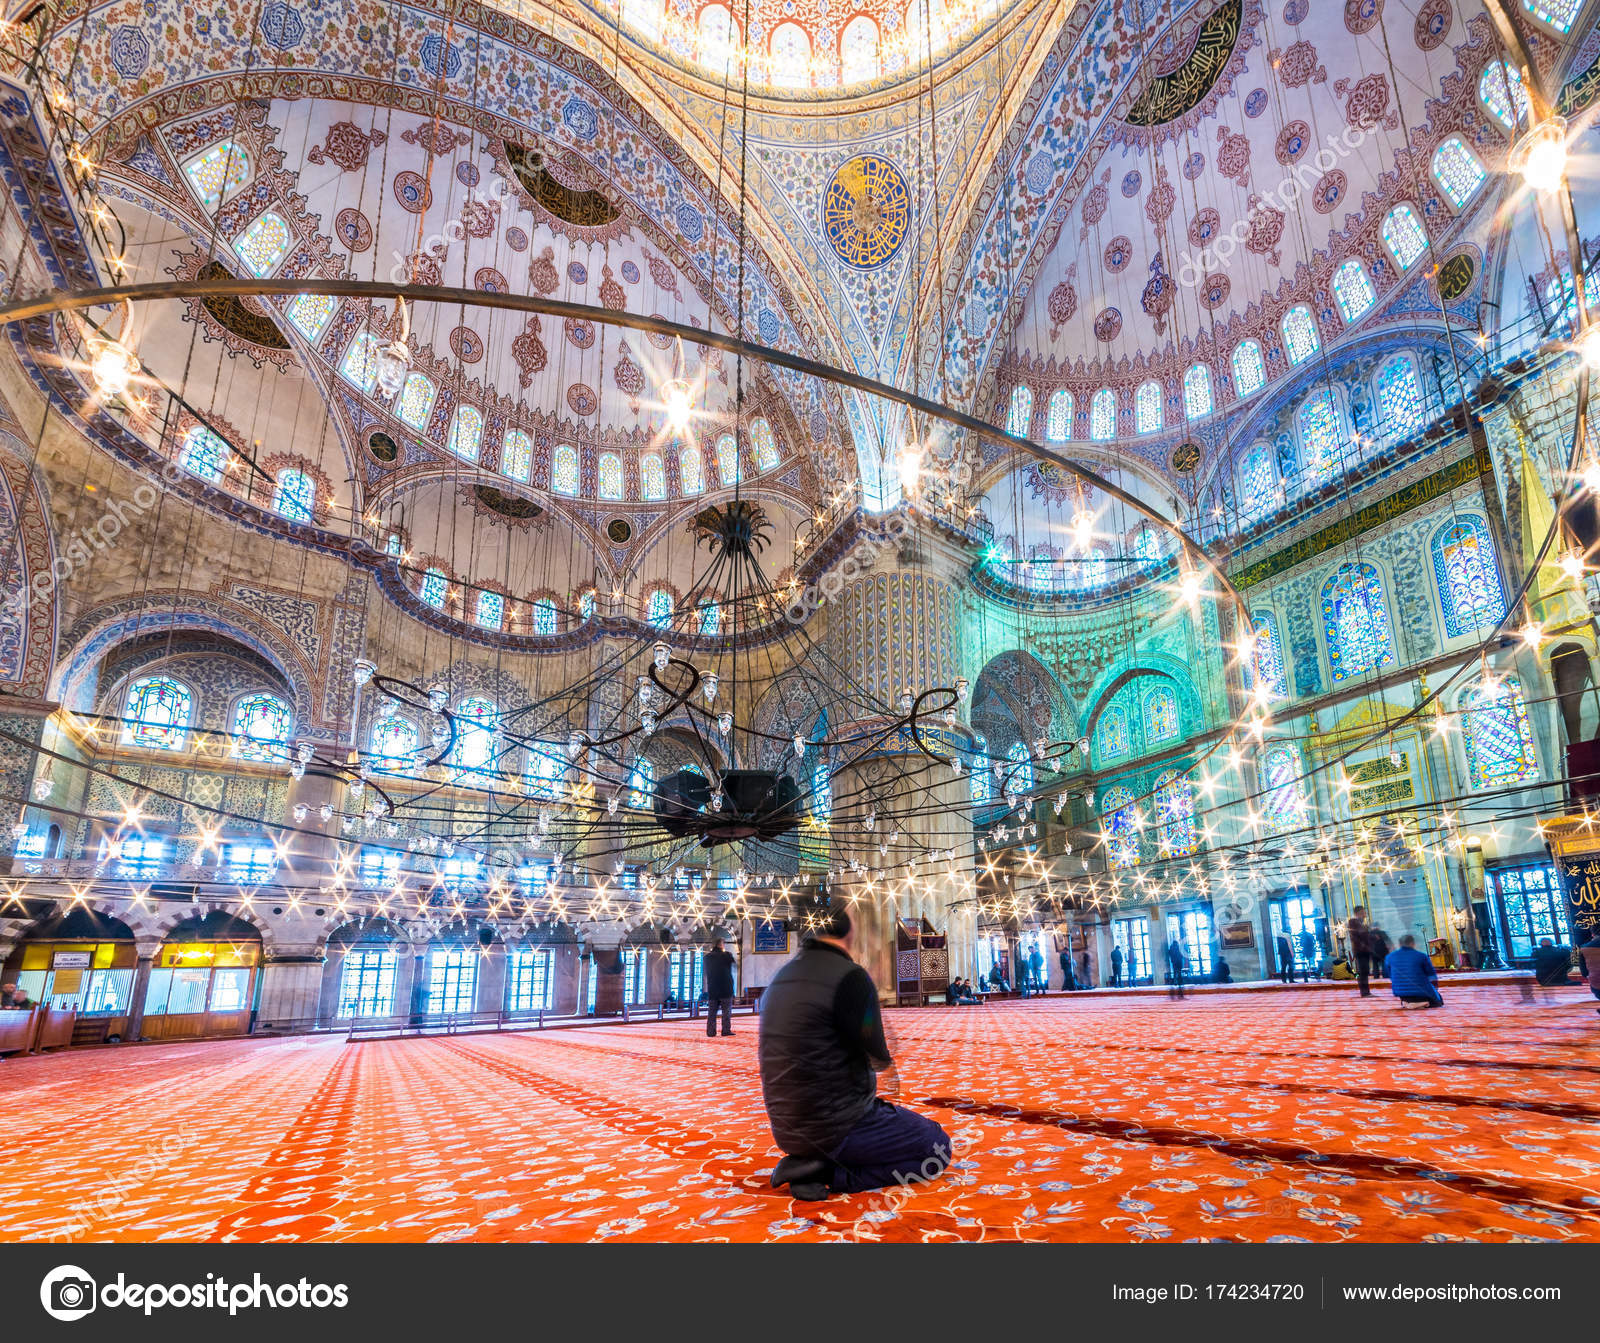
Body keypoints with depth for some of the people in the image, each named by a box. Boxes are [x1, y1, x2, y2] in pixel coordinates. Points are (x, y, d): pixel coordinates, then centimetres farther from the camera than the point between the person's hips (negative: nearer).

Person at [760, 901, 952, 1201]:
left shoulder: (779, 978, 7)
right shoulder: (850, 977, -19)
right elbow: (878, 1060, -12)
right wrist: (887, 1065, 12)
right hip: (833, 1128, -9)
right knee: (937, 1148, 7)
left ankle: (812, 1164, 8)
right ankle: (831, 1173, -7)